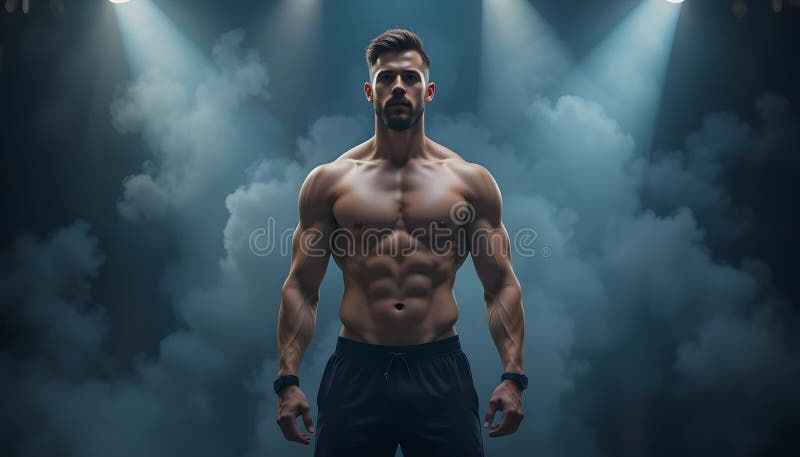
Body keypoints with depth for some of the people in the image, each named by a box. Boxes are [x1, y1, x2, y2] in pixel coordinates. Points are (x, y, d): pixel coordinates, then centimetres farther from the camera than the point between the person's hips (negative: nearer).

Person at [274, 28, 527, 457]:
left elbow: (502, 286, 5)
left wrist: (512, 376, -5)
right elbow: (300, 290, 4)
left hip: (439, 371, 0)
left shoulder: (470, 181, 5)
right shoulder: (329, 181, 5)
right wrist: (287, 380, -4)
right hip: (355, 371, 0)